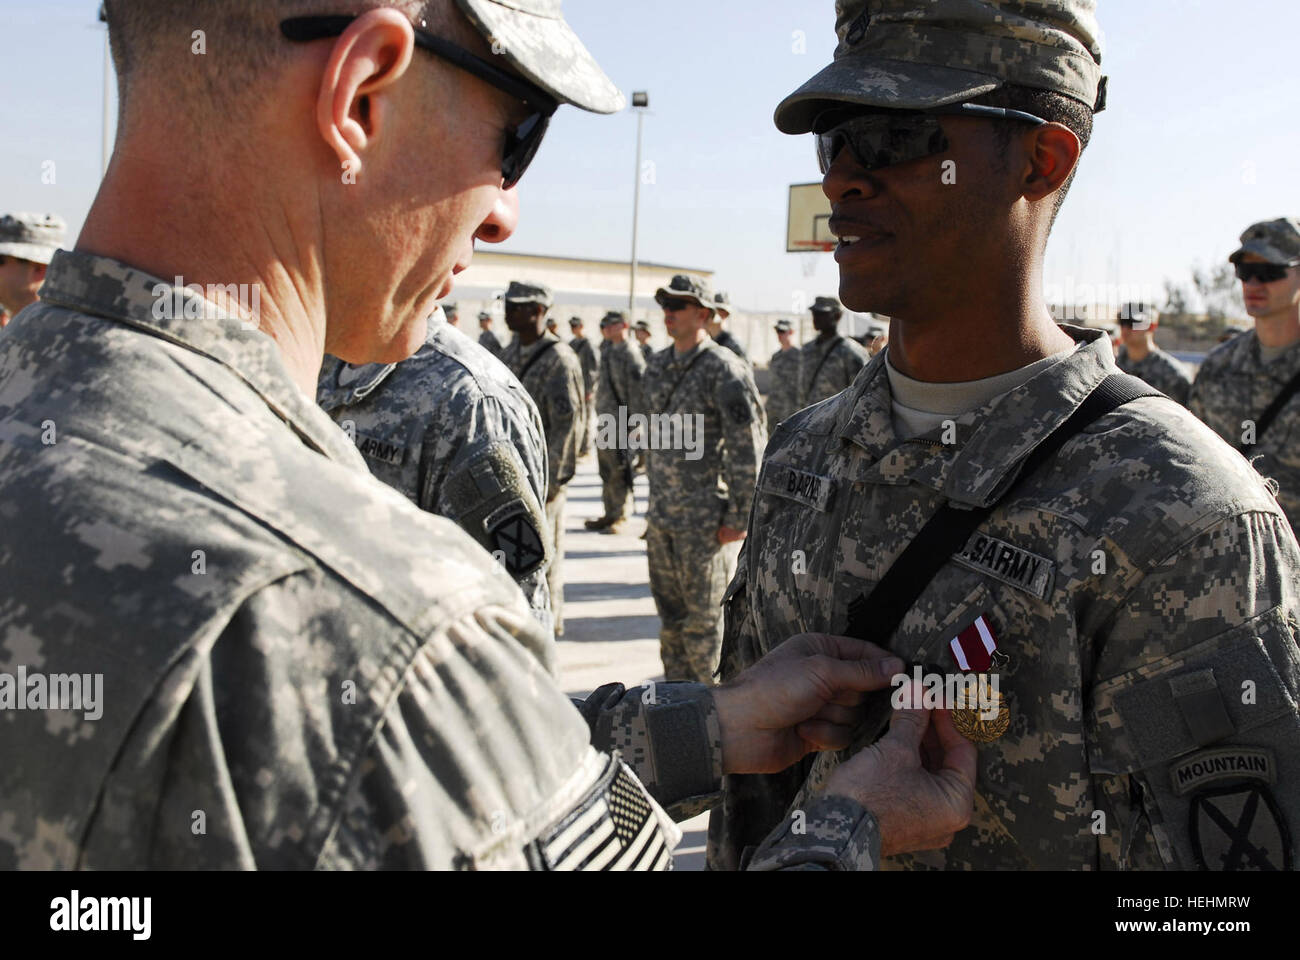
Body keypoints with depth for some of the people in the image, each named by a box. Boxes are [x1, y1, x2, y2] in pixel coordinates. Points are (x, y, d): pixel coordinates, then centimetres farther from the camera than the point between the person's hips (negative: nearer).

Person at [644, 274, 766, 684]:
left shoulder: (724, 369, -13)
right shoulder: (658, 365, 11)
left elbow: (748, 446, -14)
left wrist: (737, 516, -15)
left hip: (703, 519, -7)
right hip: (661, 516, 7)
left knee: (702, 618, 3)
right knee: (670, 615, 16)